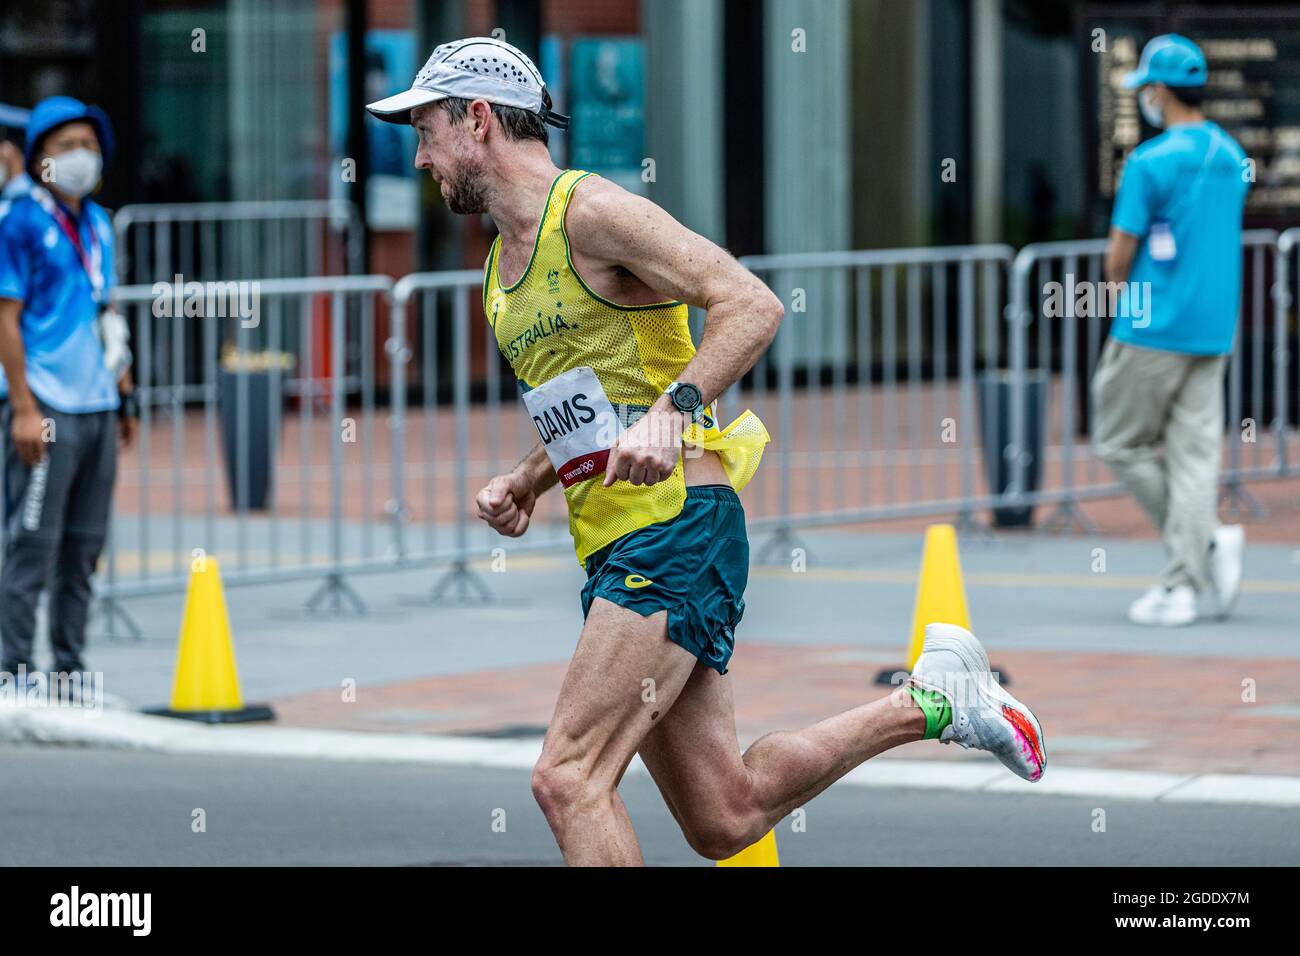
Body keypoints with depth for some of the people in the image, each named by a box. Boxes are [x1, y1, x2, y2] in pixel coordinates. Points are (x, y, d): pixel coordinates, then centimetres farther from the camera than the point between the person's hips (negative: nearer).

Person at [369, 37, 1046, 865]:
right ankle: (928, 702, 19)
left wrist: (670, 409, -30)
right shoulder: (501, 271, 20)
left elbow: (753, 305, -17)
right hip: (614, 550, 9)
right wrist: (524, 485, 13)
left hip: (677, 527, -9)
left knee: (570, 779, -17)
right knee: (725, 818, 7)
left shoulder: (590, 211, -8)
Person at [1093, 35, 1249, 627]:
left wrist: (1121, 291, 10)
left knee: (1121, 444, 7)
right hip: (1214, 329, 7)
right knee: (1194, 453, 5)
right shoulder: (1232, 157, 9)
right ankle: (1180, 587, -1)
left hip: (1152, 332, -7)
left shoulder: (1151, 162, -14)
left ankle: (1208, 540, -5)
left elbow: (1119, 258, -12)